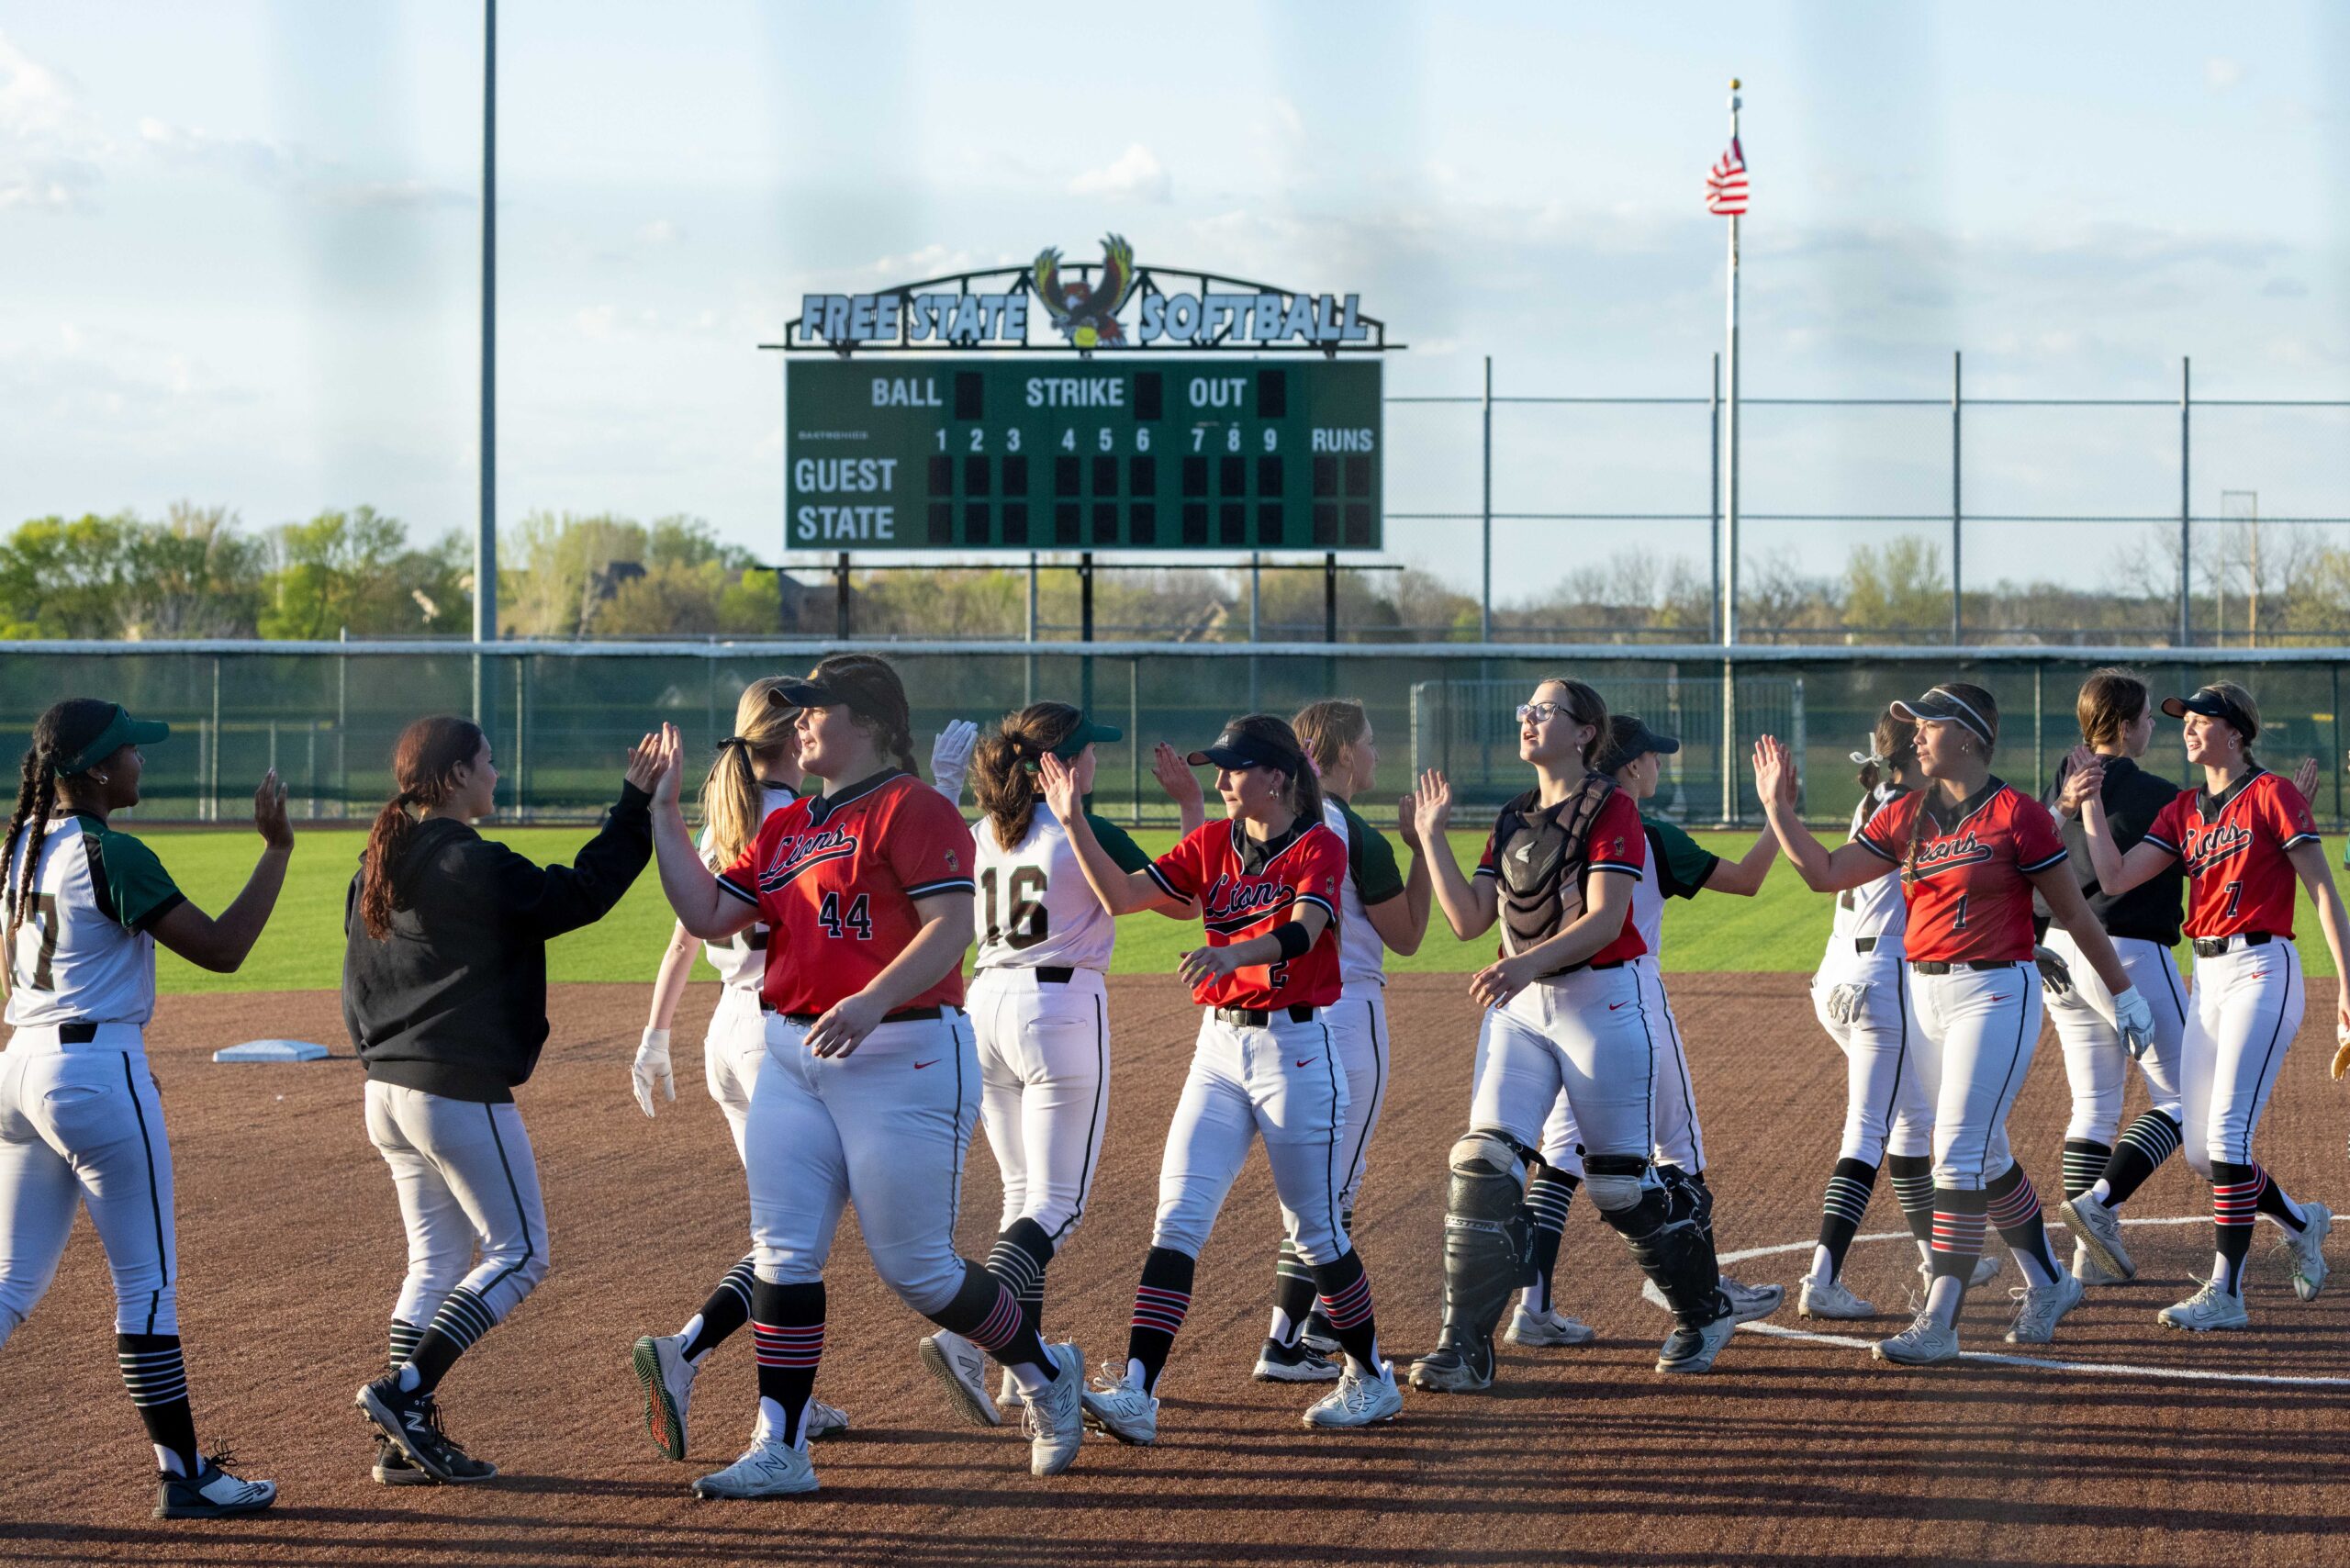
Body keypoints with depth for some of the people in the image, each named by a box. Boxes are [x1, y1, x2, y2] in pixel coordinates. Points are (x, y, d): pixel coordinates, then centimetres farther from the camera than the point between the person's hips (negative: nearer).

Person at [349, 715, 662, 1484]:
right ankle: (405, 1390, -11)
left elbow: (357, 987, 15)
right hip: (462, 1094, -9)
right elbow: (582, 894, -12)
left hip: (387, 1090, 9)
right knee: (518, 1255, 1)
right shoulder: (473, 864, -17)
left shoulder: (379, 866, 9)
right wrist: (636, 801, -7)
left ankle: (406, 1442, 9)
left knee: (436, 1261, 15)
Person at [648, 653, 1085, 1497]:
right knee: (783, 1252, -1)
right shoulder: (787, 828, 17)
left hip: (902, 1056, -8)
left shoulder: (912, 808, -8)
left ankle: (1045, 1372, 22)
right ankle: (779, 1450, 1)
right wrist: (664, 815, 8)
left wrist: (872, 1001, -31)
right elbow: (708, 914, 12)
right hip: (793, 1061, 8)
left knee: (915, 1268, -1)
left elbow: (953, 923, -19)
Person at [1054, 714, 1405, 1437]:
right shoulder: (1211, 844, 9)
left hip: (1295, 1050, -5)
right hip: (1218, 1048, 5)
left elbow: (1301, 931, -26)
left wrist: (1231, 953, -45)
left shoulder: (1319, 847, -8)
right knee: (1177, 1219, -6)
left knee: (1314, 1230, 3)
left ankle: (1371, 1379, 23)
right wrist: (1074, 822, -11)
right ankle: (1134, 1393, -14)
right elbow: (1121, 894, 2)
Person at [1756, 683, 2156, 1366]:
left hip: (1997, 993, -7)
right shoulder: (1906, 816, 8)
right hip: (1926, 994, 7)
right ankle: (2047, 1284, 32)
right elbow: (1825, 873, 7)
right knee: (1984, 1154, 15)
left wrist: (2123, 993, 1)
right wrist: (1778, 806, 2)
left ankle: (1939, 1321, -14)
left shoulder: (2016, 815, -10)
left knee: (1959, 1150, -13)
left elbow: (2073, 911, -4)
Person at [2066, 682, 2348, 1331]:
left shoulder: (2271, 795, -5)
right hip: (2208, 978, 7)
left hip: (2262, 970, -7)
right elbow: (2115, 877, 7)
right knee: (2200, 1149, 5)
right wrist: (2090, 802, 0)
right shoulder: (2184, 810, 15)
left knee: (2226, 1132, -14)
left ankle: (2226, 1293, -11)